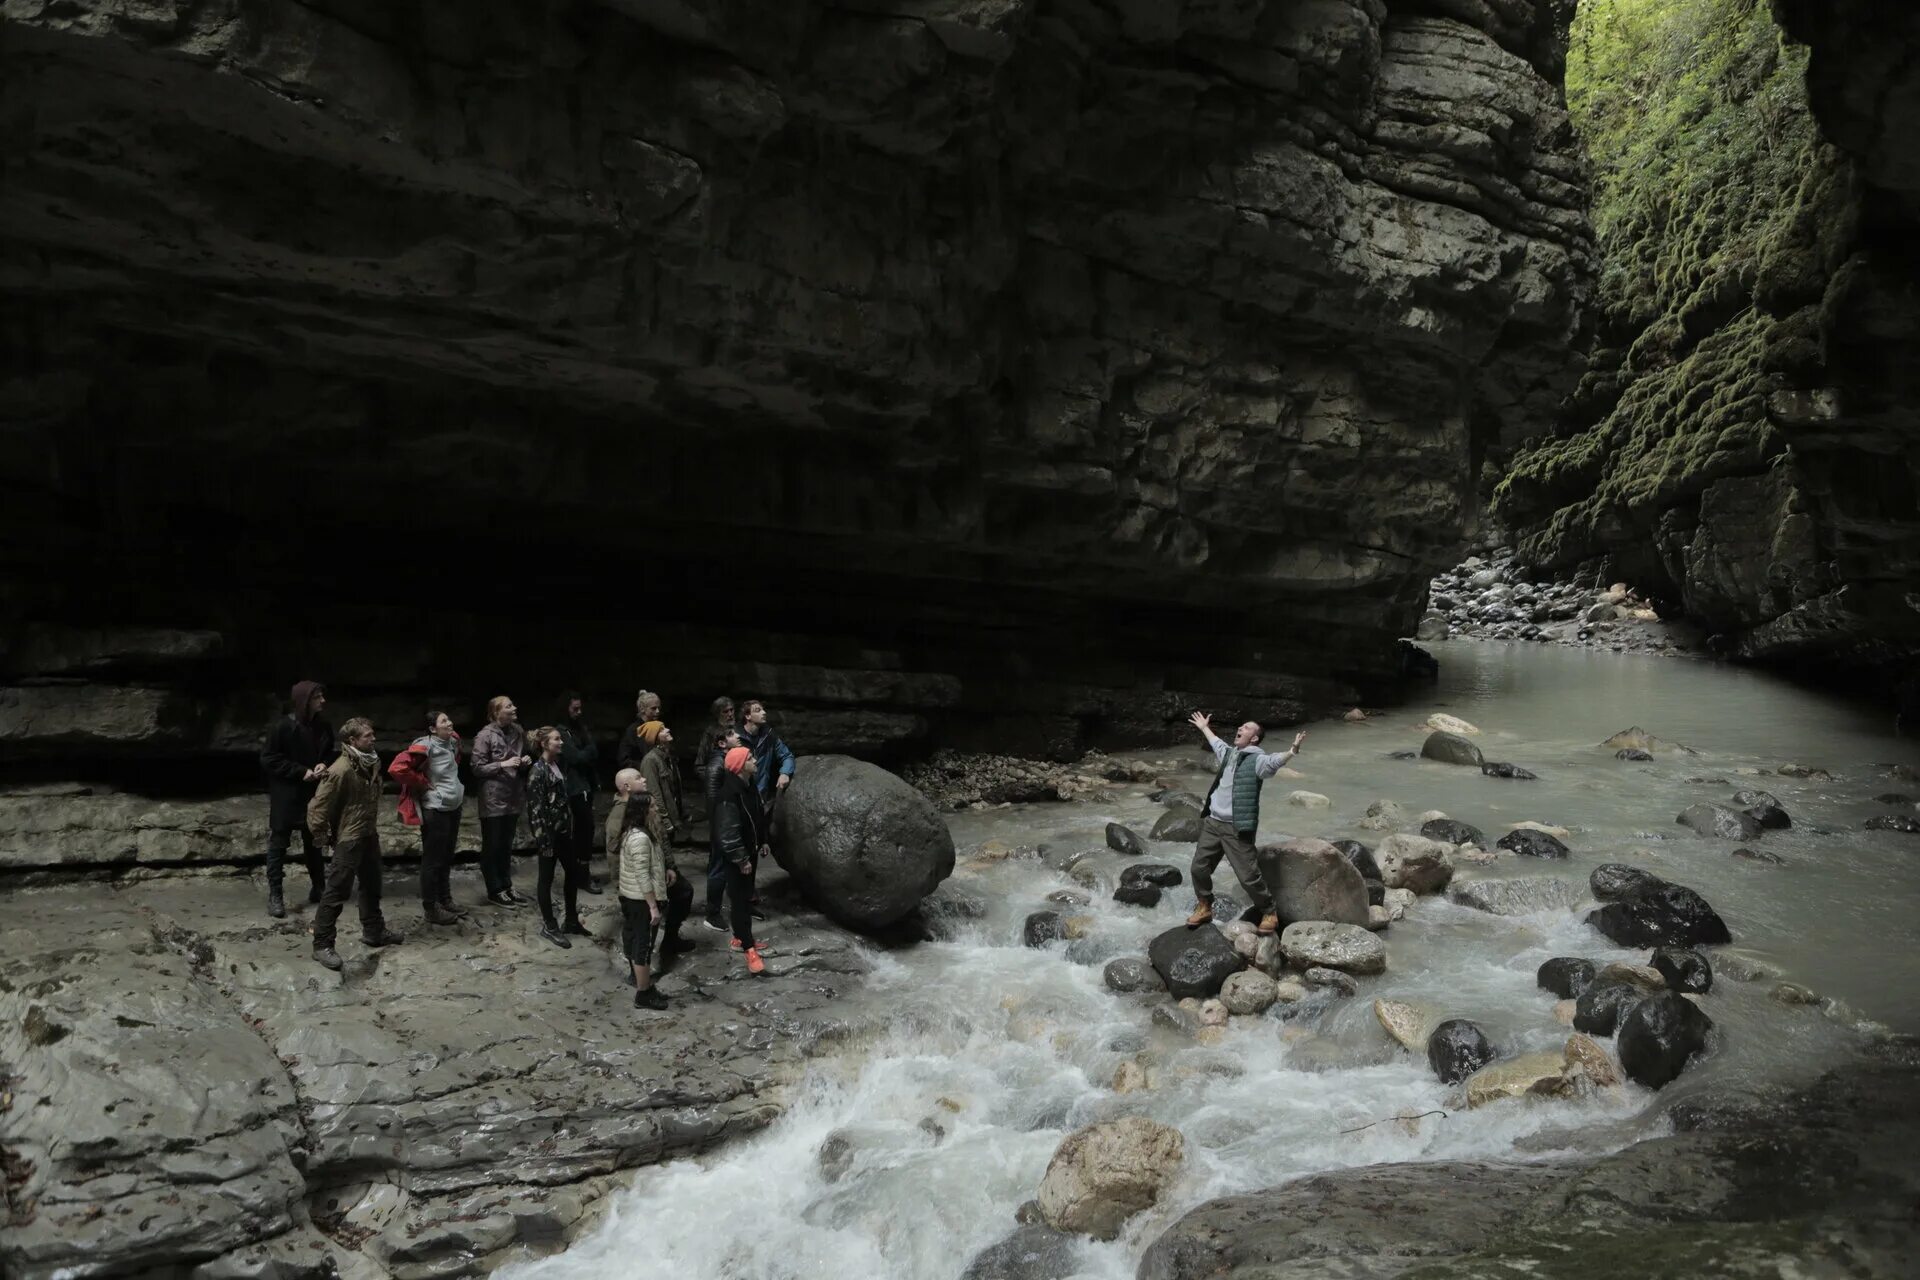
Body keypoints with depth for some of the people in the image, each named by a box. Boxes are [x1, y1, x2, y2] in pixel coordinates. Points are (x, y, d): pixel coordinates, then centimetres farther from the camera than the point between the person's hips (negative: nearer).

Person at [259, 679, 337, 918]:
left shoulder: (323, 726, 1)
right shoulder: (283, 726, -15)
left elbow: (331, 753, 15)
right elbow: (268, 759, -13)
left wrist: (325, 764, -8)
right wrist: (301, 771, -19)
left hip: (313, 793, 5)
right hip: (285, 794, -5)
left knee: (313, 841, 16)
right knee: (278, 843, 0)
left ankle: (318, 888, 28)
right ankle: (275, 895, 5)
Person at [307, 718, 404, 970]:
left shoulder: (371, 763, 2)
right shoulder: (340, 770, -24)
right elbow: (317, 807, -21)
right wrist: (323, 837, -12)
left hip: (369, 834, 9)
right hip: (348, 839, -9)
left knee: (372, 885, 20)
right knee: (337, 892, -4)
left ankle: (374, 931, 35)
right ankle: (322, 945, 4)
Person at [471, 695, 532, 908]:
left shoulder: (518, 731, 6)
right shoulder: (485, 736, -13)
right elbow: (477, 768, -13)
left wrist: (526, 761, 0)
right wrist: (502, 764, -23)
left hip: (513, 797, 6)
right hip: (493, 800, -6)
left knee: (506, 845, 15)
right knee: (492, 846, 5)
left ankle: (506, 886, 24)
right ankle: (494, 891, 14)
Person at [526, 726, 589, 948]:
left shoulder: (558, 765, 9)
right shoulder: (538, 770, -15)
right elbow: (536, 807, -18)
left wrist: (570, 825, 15)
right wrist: (542, 837, -19)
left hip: (563, 829, 9)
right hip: (548, 831, -8)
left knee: (573, 872, 14)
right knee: (547, 877, 3)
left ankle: (571, 921, 27)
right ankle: (548, 926, 14)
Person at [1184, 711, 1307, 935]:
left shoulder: (1257, 759, -11)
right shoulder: (1229, 752, 12)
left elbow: (1275, 760, -32)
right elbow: (1216, 743, 35)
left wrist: (1293, 750, -50)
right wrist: (1204, 728, 49)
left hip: (1237, 829, -7)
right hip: (1212, 823, 7)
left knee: (1249, 876, -5)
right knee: (1199, 867, 13)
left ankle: (1269, 913, 16)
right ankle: (1204, 907, 34)